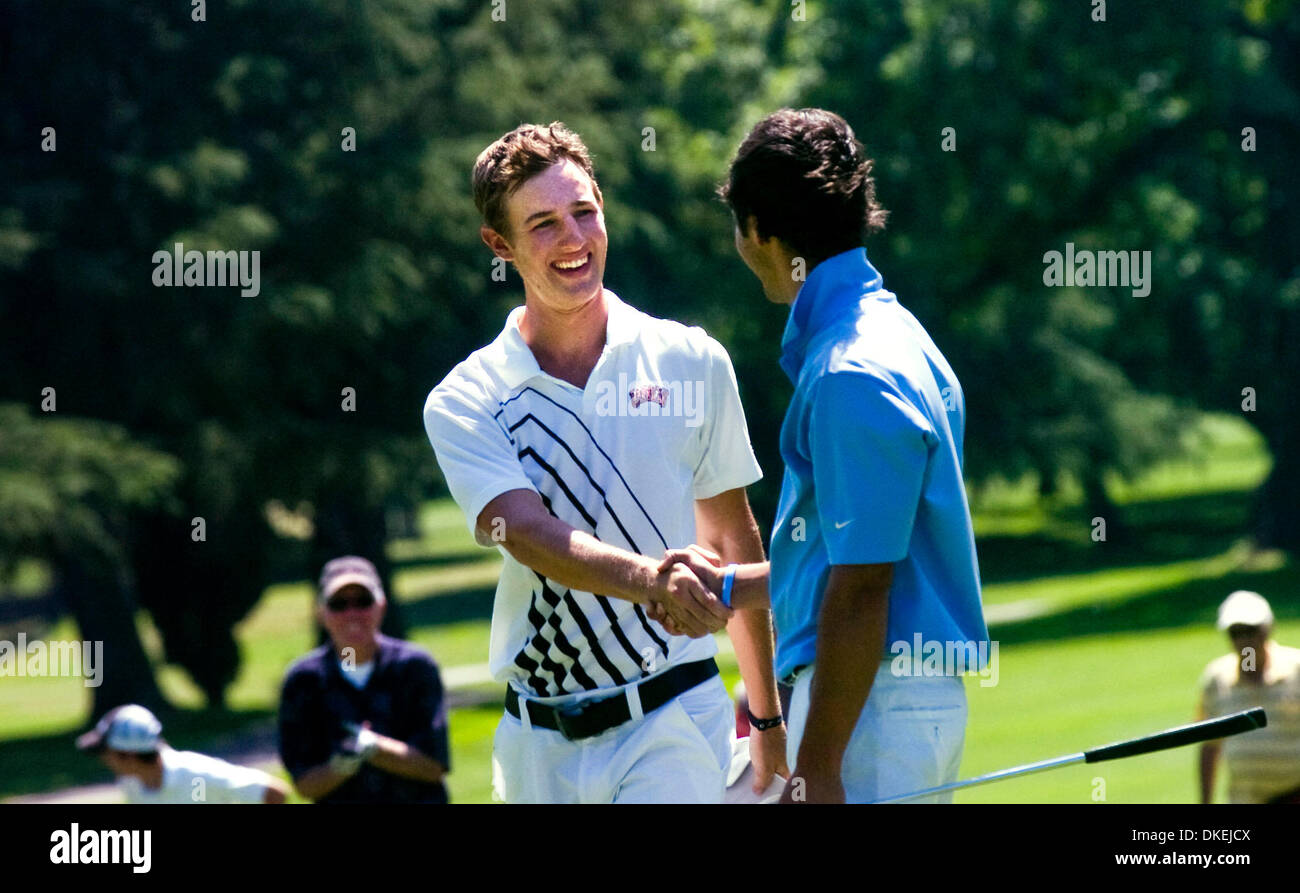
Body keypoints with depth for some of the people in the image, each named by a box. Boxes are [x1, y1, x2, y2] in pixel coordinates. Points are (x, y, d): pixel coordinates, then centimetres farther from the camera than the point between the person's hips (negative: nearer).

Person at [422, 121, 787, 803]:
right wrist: (651, 580, -38)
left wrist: (769, 721, 15)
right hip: (538, 741, 2)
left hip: (672, 723, -1)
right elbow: (530, 534, -18)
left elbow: (730, 538, 13)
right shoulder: (463, 403, 0)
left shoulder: (691, 363, 5)